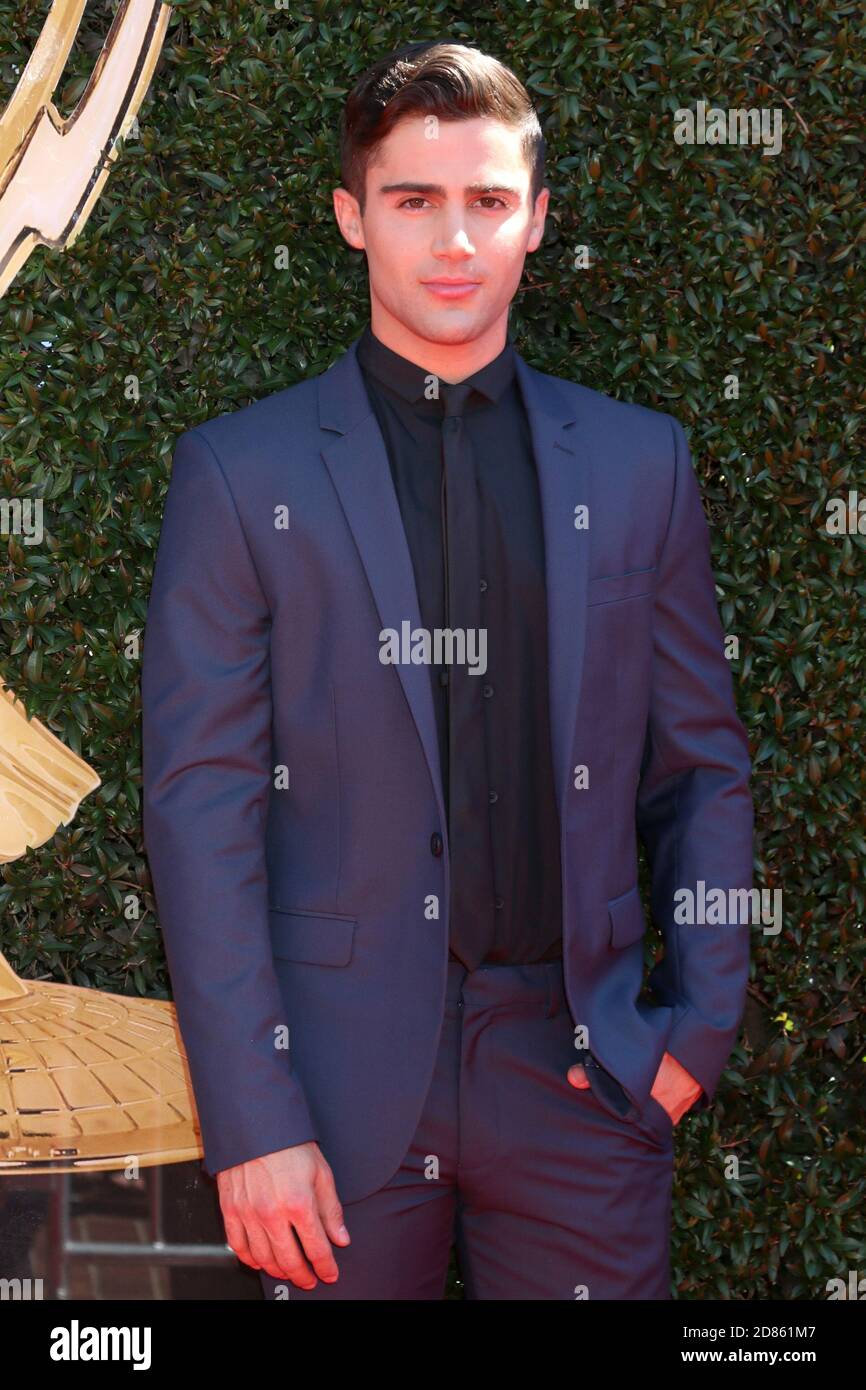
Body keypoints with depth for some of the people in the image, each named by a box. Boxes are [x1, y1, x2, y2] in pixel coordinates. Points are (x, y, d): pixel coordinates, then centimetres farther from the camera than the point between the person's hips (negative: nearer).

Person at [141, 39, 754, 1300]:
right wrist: (251, 1122, -9)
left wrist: (700, 1027, 2)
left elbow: (703, 768, 11)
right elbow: (201, 803, -4)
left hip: (579, 1070, 2)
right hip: (339, 1082, -2)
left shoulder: (640, 462, 7)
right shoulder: (240, 472, 0)